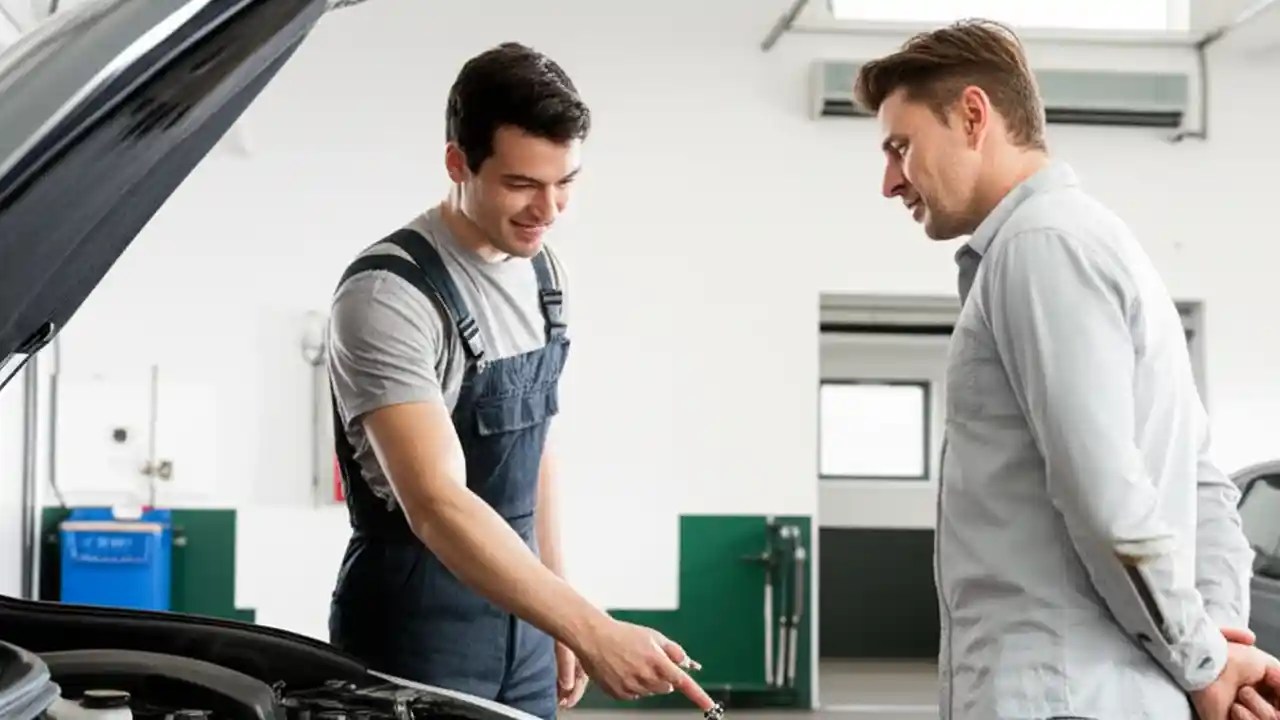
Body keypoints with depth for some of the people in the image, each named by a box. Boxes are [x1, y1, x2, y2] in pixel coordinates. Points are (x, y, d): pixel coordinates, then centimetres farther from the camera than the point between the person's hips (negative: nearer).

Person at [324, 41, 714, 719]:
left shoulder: (539, 268, 5)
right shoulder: (389, 294, -21)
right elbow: (437, 504, -29)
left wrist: (562, 618, 14)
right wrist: (591, 628, -35)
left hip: (519, 619, 7)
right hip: (416, 636, -7)